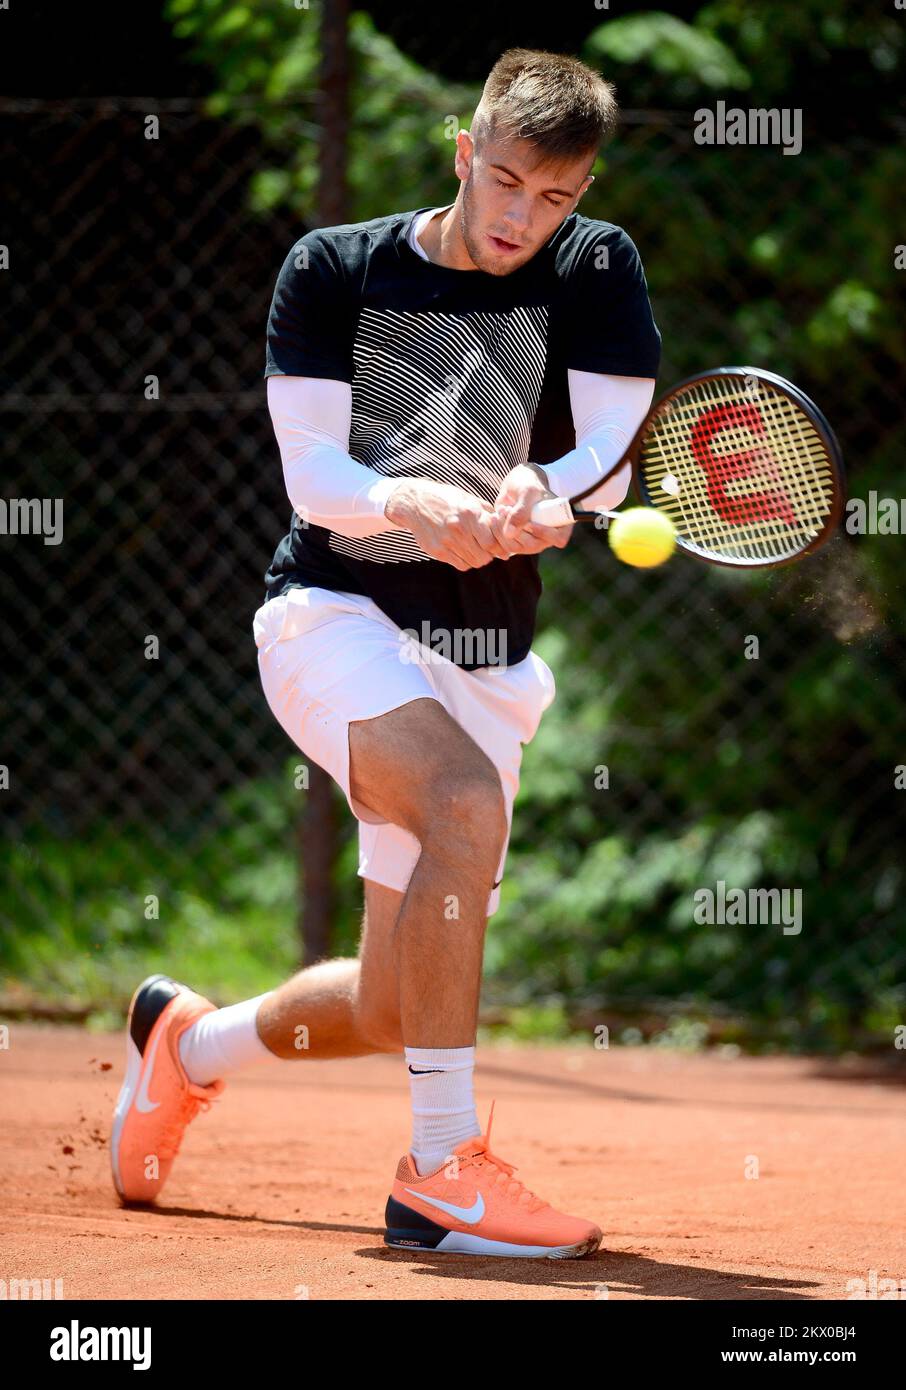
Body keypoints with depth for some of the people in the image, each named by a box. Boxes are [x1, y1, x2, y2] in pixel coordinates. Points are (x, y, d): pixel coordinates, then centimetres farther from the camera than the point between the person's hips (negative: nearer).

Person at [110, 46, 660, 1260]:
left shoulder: (597, 271, -1)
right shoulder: (333, 270, -6)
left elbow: (610, 459, -10)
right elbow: (312, 473, -11)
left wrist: (540, 493, -32)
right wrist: (410, 500, -32)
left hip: (483, 656, 4)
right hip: (333, 614, -4)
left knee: (390, 1005, 6)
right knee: (465, 800, -35)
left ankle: (190, 1040, 39)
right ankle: (442, 1165, -33)